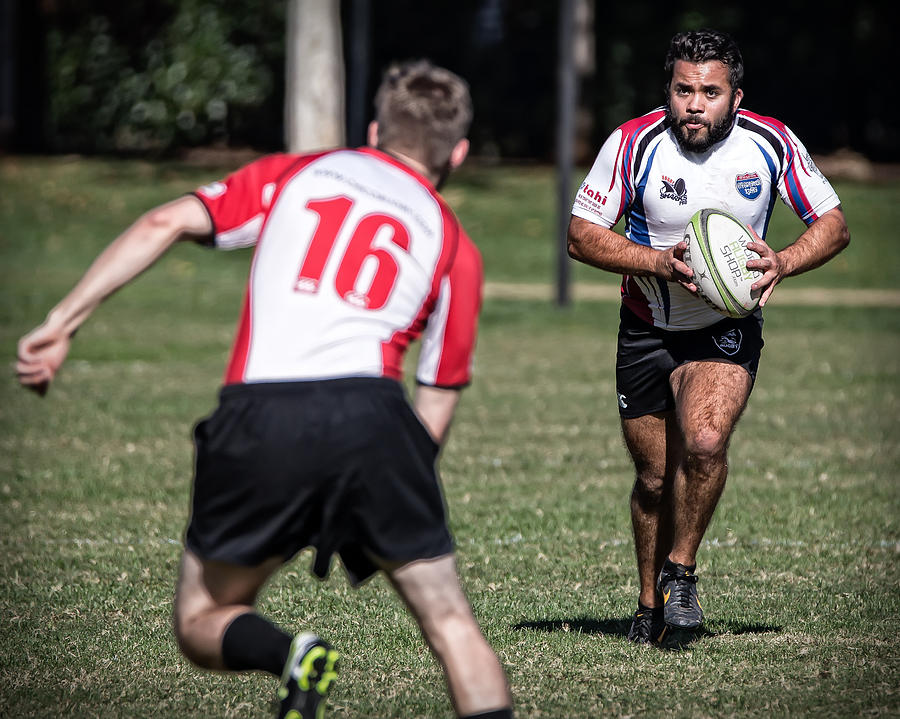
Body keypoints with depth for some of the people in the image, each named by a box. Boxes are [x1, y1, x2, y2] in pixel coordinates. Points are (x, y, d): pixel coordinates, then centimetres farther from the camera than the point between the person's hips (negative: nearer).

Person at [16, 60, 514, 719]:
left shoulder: (294, 174, 21)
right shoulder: (454, 244, 20)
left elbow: (165, 224, 7)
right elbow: (439, 400, 18)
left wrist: (63, 322, 7)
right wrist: (383, 513, 28)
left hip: (257, 421, 0)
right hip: (369, 412, 0)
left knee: (201, 624, 16)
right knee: (449, 619, 10)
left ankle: (287, 656, -15)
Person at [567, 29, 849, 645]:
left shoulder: (771, 144, -11)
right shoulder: (634, 144, -15)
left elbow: (833, 225, -1)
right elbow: (582, 235, -10)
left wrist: (782, 264, -19)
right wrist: (659, 261, -23)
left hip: (728, 327, -1)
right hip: (648, 331, 1)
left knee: (704, 443, -26)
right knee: (656, 478, 7)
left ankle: (681, 571, -4)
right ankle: (652, 604, 29)